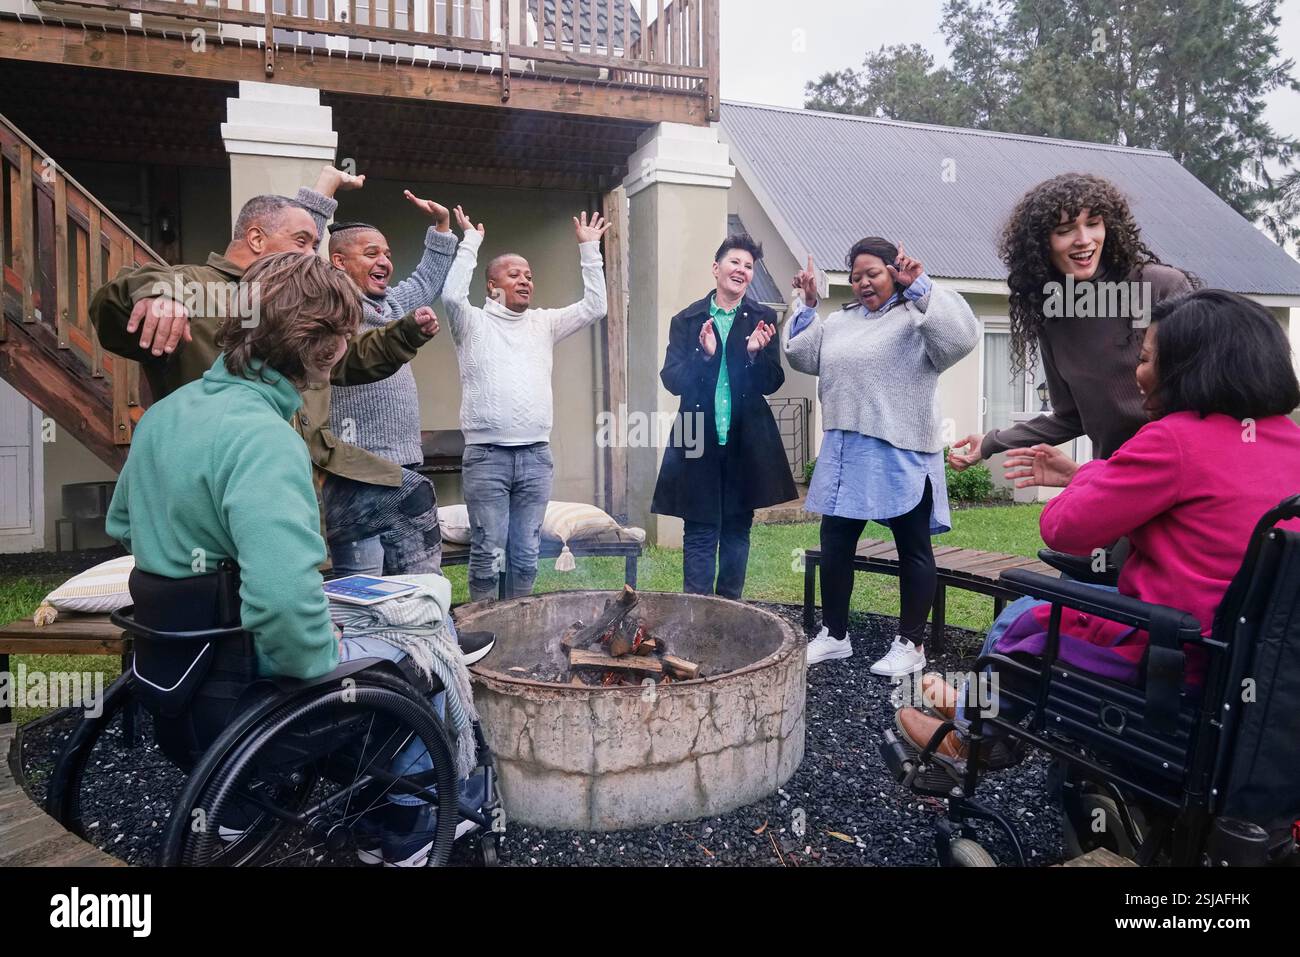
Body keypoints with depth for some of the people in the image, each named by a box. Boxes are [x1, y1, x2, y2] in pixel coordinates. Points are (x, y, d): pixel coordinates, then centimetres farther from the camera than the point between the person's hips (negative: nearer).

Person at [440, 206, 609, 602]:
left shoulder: (543, 323, 16)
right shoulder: (473, 322, 4)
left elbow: (593, 306, 7)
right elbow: (452, 295, -16)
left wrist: (589, 249, 4)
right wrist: (470, 241, -9)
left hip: (536, 455, 4)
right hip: (486, 455, -4)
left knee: (527, 555, 10)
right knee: (488, 554, -1)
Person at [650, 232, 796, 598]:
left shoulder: (763, 319, 5)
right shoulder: (687, 320, 3)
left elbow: (772, 383, 1)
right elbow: (671, 380, -2)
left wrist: (755, 353, -18)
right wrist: (704, 355, -18)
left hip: (746, 441, 2)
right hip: (699, 440, -1)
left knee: (738, 528, 12)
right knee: (700, 532, 2)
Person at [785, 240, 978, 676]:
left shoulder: (918, 317, -5)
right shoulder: (840, 321, 15)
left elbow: (961, 336, -22)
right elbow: (801, 356, 17)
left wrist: (921, 286, -22)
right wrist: (808, 305, 8)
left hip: (902, 454, -6)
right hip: (845, 452, 6)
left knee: (913, 548, 7)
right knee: (834, 542, 10)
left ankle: (911, 644, 19)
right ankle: (834, 634, 25)